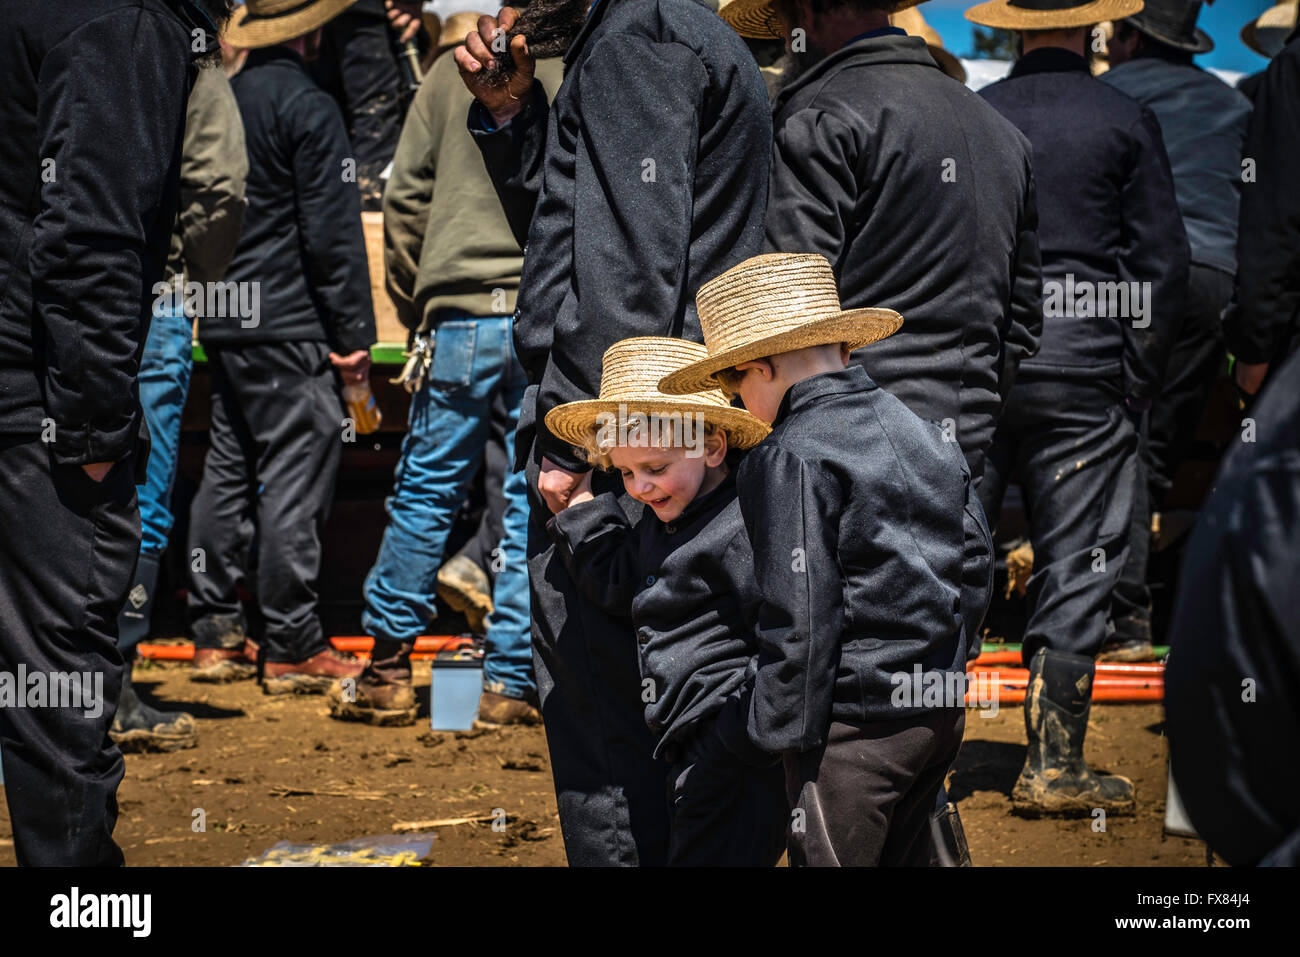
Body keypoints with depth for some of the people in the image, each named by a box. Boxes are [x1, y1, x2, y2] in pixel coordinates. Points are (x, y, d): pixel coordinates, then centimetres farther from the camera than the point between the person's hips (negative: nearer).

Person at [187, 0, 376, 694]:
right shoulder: (307, 108, -12)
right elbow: (332, 235, -14)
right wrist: (355, 336, -10)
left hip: (223, 324, 8)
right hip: (289, 326, -8)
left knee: (226, 475, 12)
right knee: (293, 481, -4)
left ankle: (215, 636, 16)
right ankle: (291, 649, -3)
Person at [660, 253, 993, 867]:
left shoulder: (790, 460, -14)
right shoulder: (926, 437, 11)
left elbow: (799, 614, -18)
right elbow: (976, 571, 14)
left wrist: (778, 725, -10)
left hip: (852, 724, -8)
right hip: (942, 711, 8)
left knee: (830, 857, 0)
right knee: (902, 857, 17)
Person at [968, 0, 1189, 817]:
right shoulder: (1125, 121, -1)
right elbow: (1165, 260, -2)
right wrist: (1139, 381, 4)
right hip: (1083, 368, -2)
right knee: (1076, 565, 3)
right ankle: (1054, 764, 2)